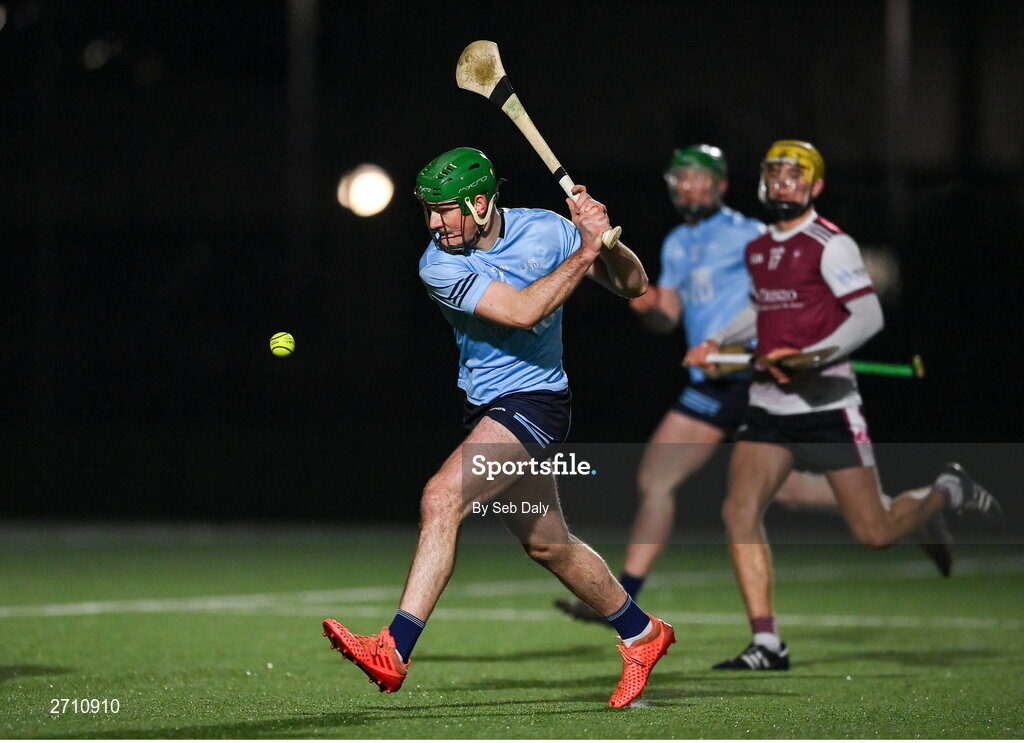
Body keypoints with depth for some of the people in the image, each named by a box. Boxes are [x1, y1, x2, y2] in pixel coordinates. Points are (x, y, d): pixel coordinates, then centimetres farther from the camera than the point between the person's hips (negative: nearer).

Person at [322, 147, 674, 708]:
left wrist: (604, 240, -19)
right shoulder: (439, 265, -10)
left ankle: (394, 651, -25)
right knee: (547, 544, 15)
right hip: (488, 410, 5)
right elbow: (522, 311, -22)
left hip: (536, 402, -5)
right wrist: (585, 251, -20)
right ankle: (642, 635, 37)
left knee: (442, 498, -22)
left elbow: (633, 286, 0)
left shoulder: (544, 230, -8)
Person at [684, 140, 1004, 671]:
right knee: (739, 511, -14)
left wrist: (808, 357, -25)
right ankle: (766, 644, -10)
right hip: (768, 403, 6)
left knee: (875, 533, -2)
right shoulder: (757, 249, 12)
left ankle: (948, 494, 29)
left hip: (825, 402, -6)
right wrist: (718, 343, 15)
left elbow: (868, 315, -16)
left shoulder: (831, 245, -9)